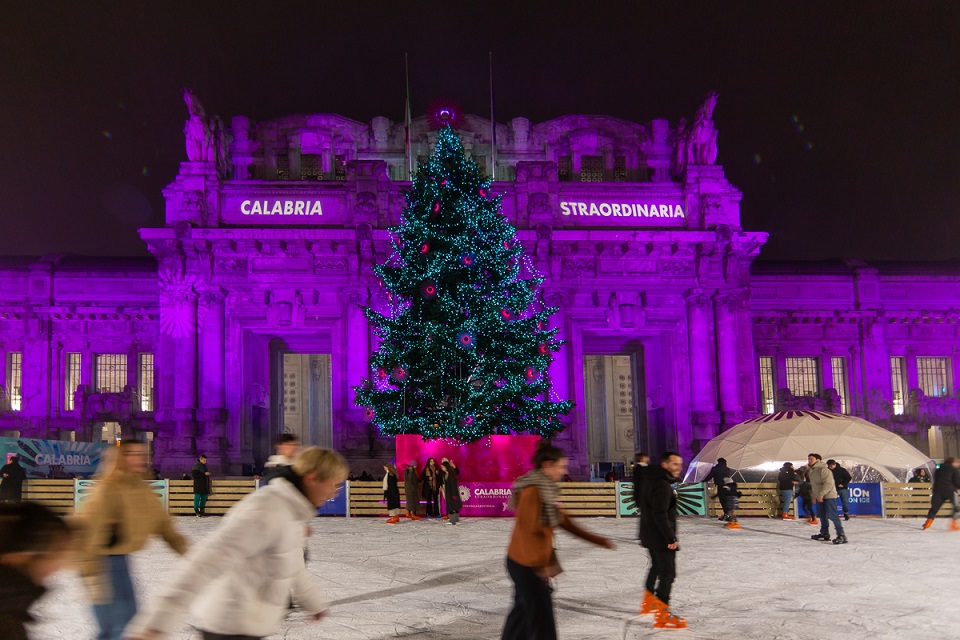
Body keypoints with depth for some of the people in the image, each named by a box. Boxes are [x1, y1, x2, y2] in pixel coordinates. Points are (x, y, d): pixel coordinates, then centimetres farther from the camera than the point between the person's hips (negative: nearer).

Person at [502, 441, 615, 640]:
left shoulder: (545, 489, 9)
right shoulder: (532, 491, -21)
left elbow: (563, 521, 14)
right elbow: (530, 530, -24)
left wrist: (597, 540, 16)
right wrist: (542, 564, -20)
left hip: (527, 563, 10)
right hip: (527, 564, -10)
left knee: (523, 609, 20)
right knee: (542, 618, -3)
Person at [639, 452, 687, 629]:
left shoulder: (653, 479, 10)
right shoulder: (663, 486, -23)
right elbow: (660, 514, -29)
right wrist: (671, 538, -25)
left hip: (650, 534, 11)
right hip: (660, 536, -11)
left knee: (657, 566, 27)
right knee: (668, 573, -6)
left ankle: (649, 601, 45)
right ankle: (662, 615, -4)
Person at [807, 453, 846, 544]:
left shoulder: (823, 469, -18)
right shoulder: (811, 471, 13)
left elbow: (828, 483, -24)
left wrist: (821, 494, -26)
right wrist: (815, 495, 21)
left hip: (829, 496, -10)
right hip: (819, 497, 10)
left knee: (832, 515, -15)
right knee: (822, 515, 16)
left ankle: (841, 536, -16)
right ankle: (824, 533, 28)